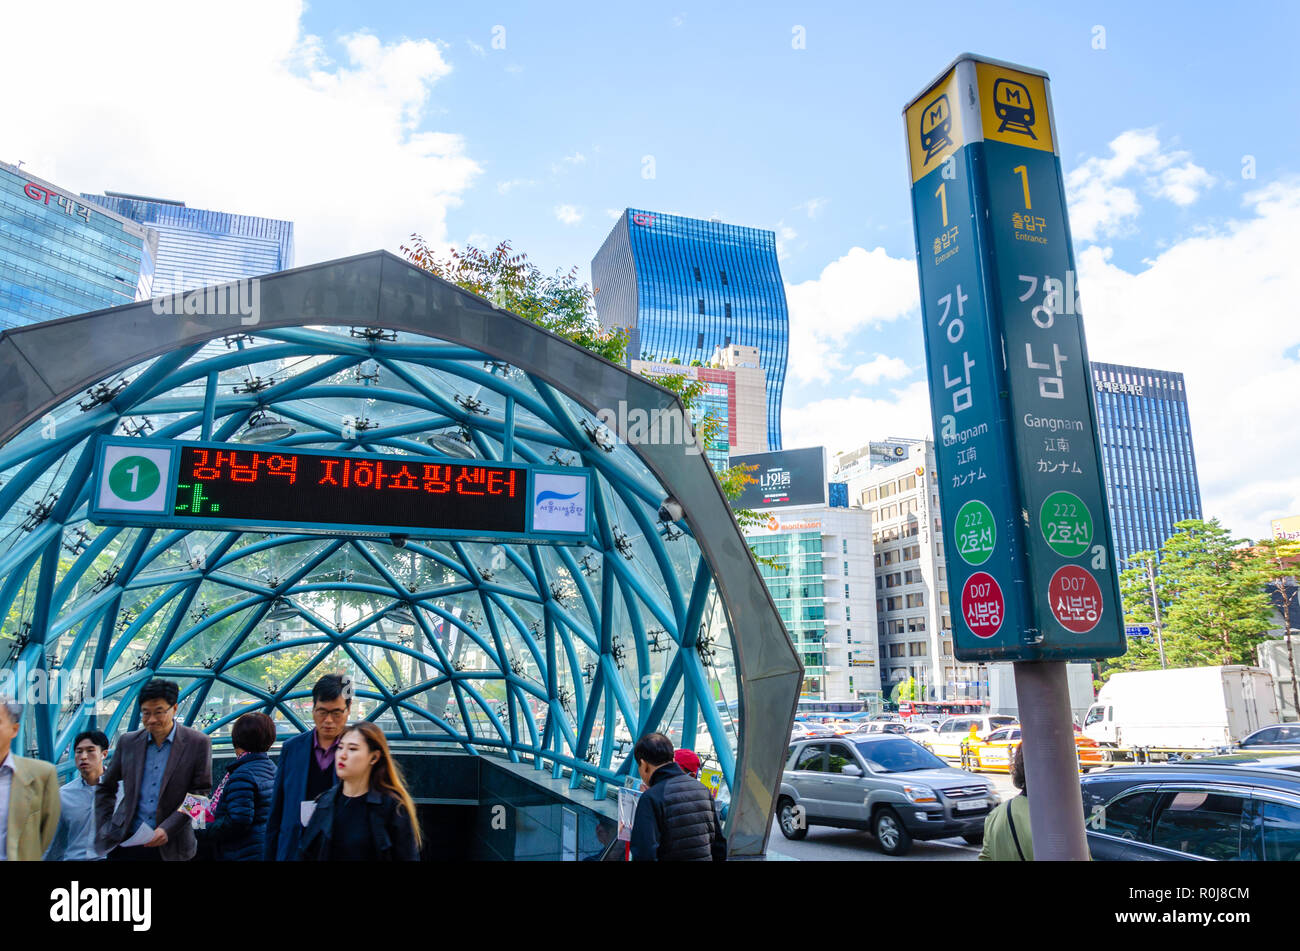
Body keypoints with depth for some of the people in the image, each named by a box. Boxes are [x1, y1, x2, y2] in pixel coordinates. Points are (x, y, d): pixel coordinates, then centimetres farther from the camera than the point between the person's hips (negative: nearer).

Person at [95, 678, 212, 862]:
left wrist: (167, 829, -16)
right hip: (124, 843, 3)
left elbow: (199, 796, -6)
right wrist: (103, 830, 7)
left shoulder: (198, 743, -5)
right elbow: (105, 788, 17)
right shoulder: (128, 742, 6)